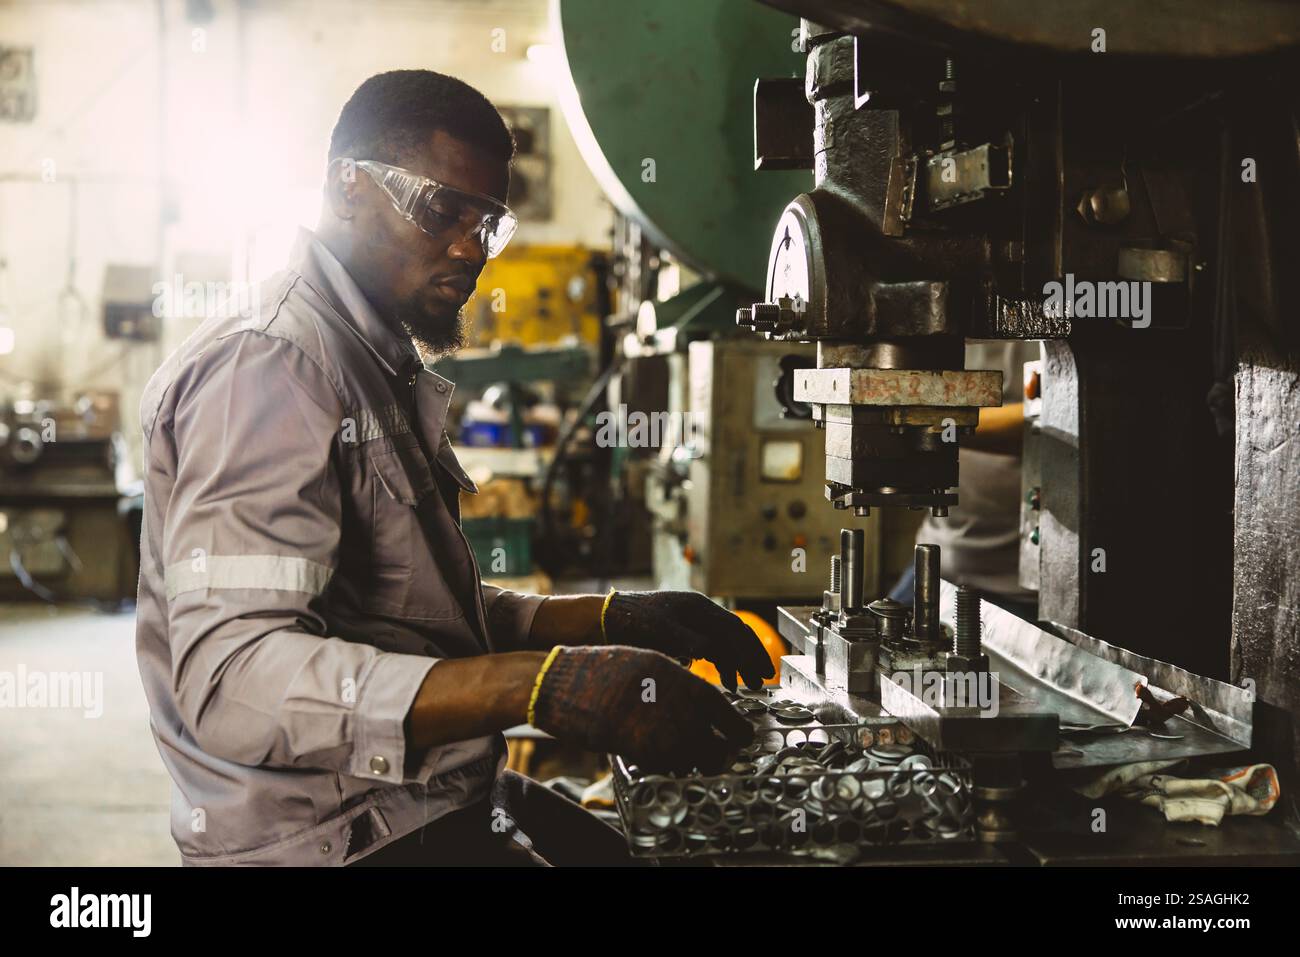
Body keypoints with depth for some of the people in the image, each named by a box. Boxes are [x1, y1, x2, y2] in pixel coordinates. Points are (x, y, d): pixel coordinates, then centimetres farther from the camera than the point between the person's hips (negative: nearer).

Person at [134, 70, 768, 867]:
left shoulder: (385, 373, 17)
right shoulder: (264, 368, -15)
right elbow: (233, 680, -27)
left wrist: (615, 620, 6)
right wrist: (540, 686, -34)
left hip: (441, 804, 9)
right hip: (335, 838, -9)